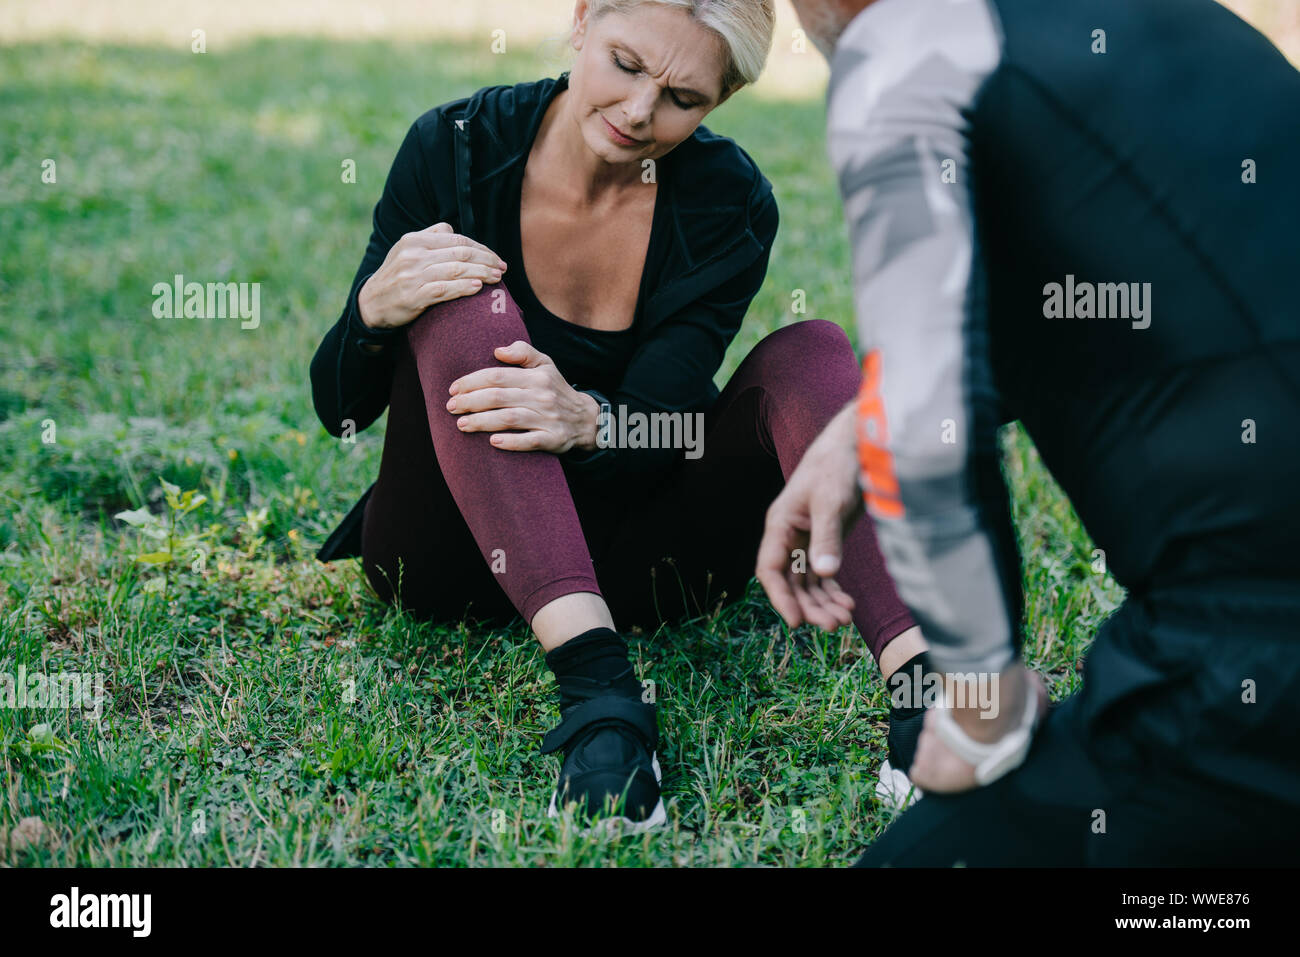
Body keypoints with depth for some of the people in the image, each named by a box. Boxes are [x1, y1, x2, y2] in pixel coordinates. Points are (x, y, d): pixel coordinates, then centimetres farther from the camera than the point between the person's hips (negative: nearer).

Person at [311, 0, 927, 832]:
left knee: (809, 351, -19)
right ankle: (598, 693, -42)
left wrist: (589, 422, -38)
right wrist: (375, 310, -31)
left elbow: (658, 438, -15)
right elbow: (339, 411, -9)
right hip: (454, 553, -1)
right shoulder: (458, 148, -11)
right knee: (467, 308, -28)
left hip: (621, 566, 1)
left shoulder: (729, 204, -9)